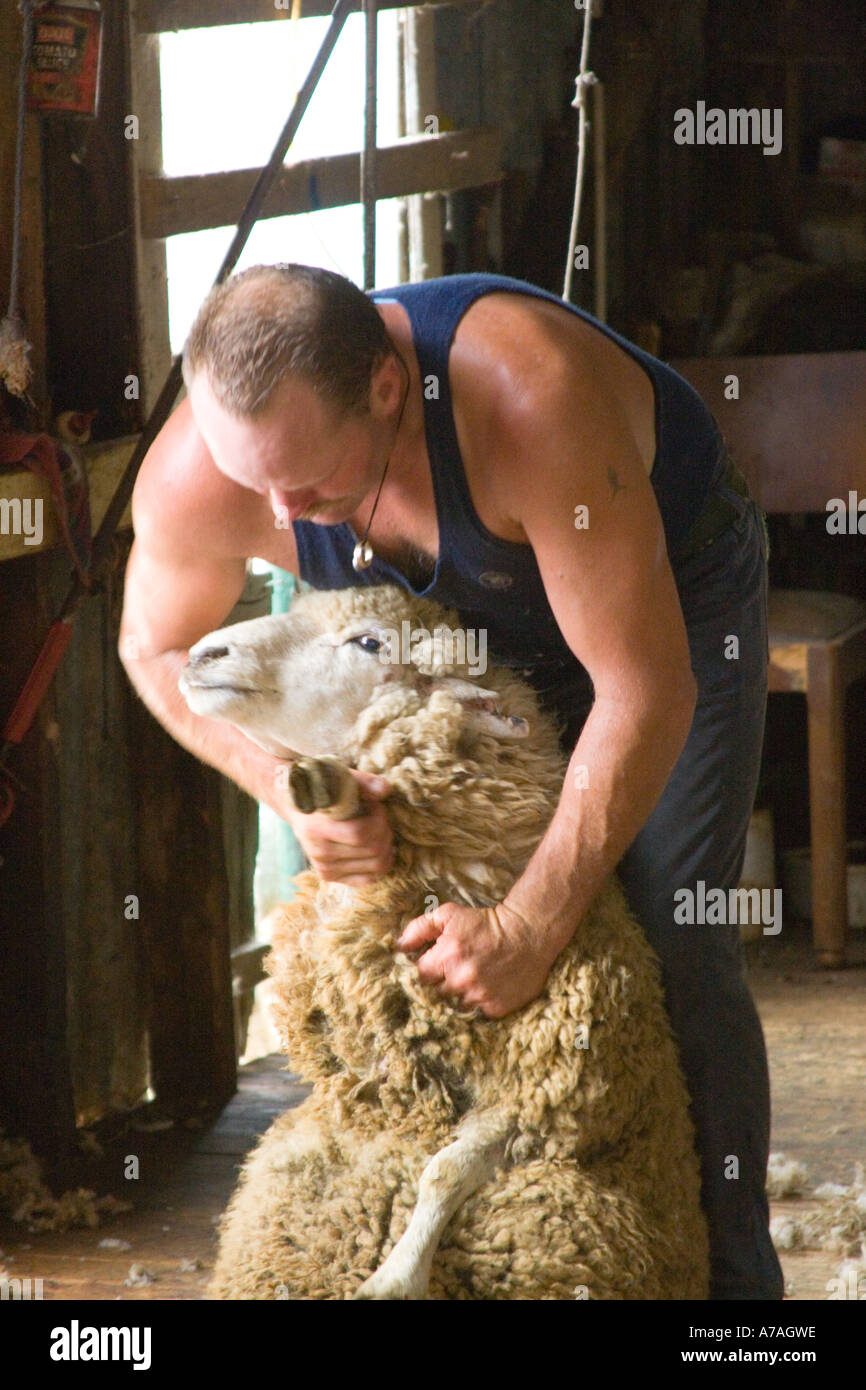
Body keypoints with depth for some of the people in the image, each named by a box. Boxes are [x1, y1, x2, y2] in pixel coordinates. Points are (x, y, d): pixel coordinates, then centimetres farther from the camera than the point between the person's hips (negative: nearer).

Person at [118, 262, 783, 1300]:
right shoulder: (195, 476, -29)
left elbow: (646, 692, -39)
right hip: (472, 622, 5)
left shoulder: (532, 398, -45)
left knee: (670, 944, -14)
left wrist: (529, 928, -35)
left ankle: (727, 1272, -3)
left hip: (673, 584, -4)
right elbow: (159, 644, -5)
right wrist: (289, 787, -23)